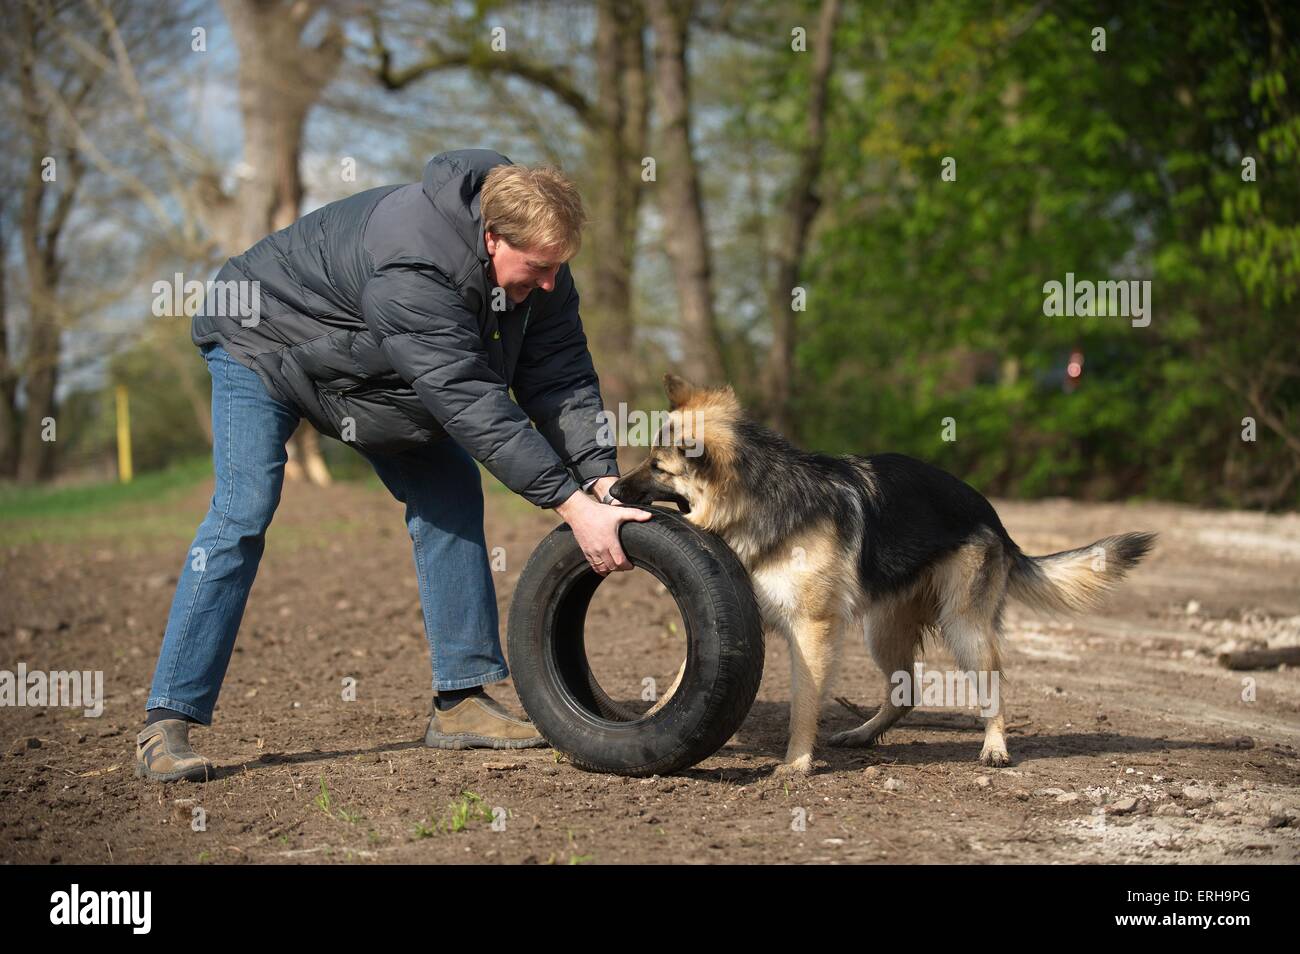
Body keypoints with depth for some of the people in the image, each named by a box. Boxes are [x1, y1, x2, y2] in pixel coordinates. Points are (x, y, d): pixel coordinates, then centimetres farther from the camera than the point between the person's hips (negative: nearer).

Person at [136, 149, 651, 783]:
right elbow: (469, 401, -45)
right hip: (263, 344, -8)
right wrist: (572, 506, -45)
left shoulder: (535, 259, -18)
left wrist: (602, 479, -31)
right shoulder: (411, 264, -43)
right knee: (243, 513, -19)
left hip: (369, 369, 8)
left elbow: (558, 374, -16)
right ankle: (165, 726, -17)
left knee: (449, 492, -2)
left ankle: (462, 701, 2)